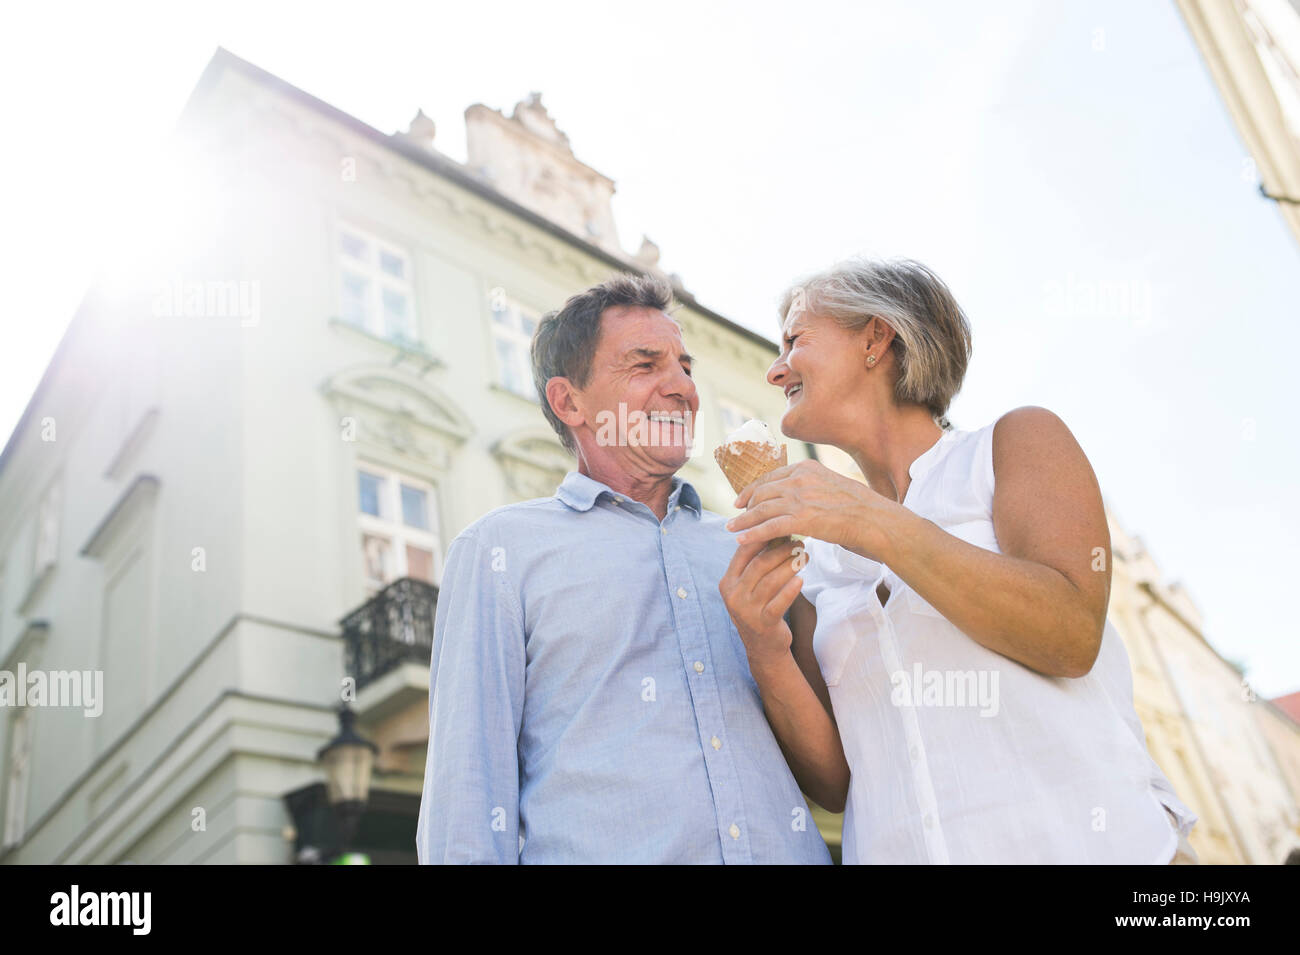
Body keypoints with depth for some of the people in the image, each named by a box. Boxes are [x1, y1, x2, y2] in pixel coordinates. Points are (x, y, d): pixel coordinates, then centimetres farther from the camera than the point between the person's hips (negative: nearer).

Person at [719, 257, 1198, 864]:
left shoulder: (1016, 442, 3)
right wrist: (767, 657, -12)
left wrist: (875, 522, -17)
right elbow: (834, 782, 5)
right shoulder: (812, 567, 10)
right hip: (898, 849, 3)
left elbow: (1073, 637, -13)